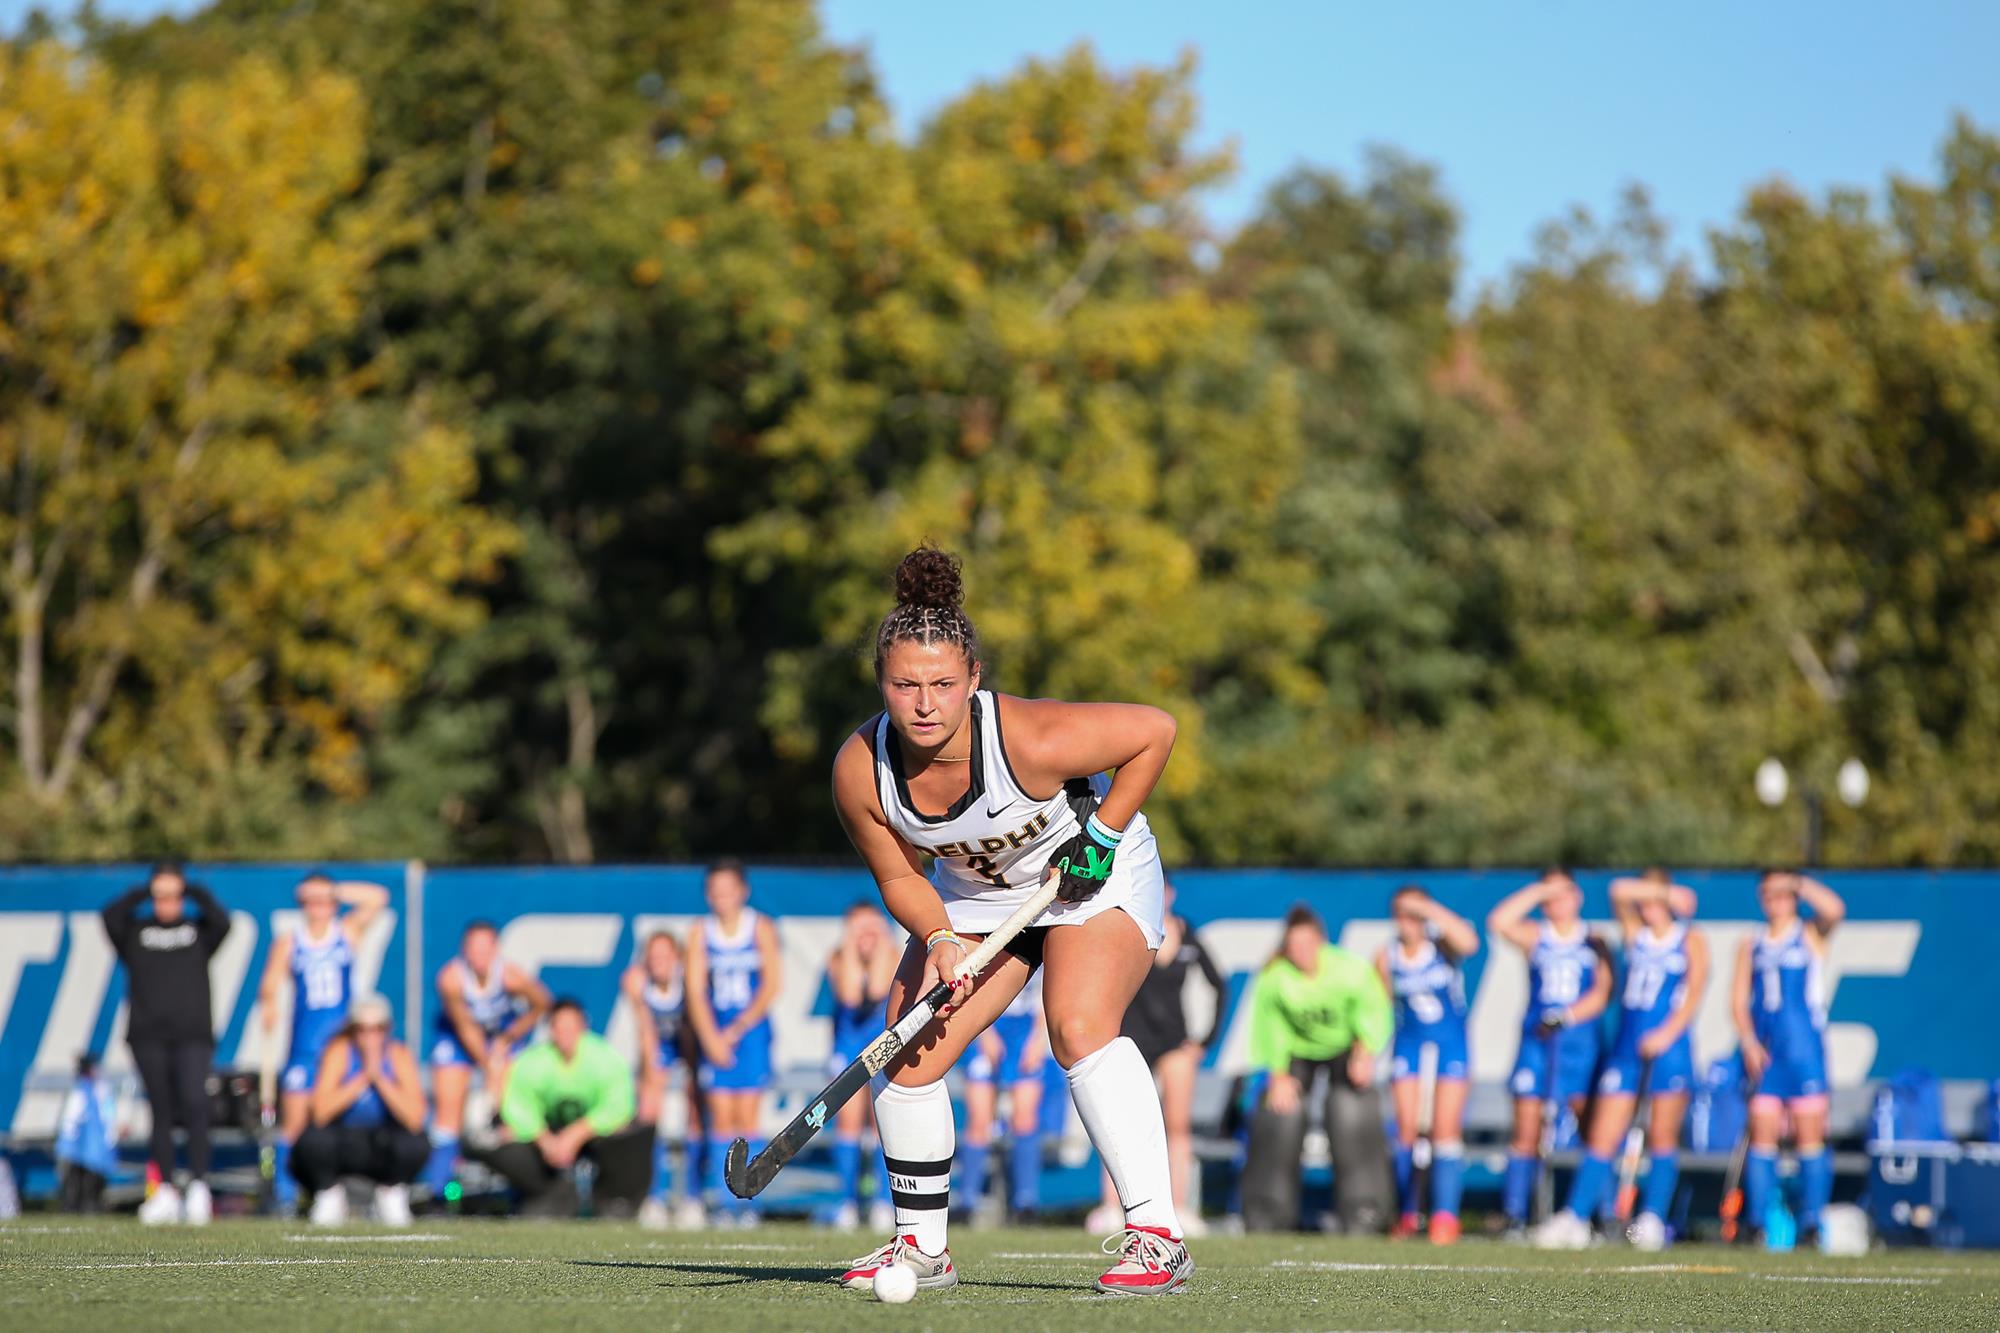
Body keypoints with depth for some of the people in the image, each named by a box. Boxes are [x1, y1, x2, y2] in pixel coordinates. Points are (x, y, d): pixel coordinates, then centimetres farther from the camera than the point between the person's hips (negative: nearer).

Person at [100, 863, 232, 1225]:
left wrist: (195, 893, 7)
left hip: (192, 1035, -1)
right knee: (161, 1112, 4)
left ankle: (199, 1186, -16)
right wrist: (141, 895, 5)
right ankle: (165, 1192, 10)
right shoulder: (135, 930, 13)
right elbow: (110, 917, -4)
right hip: (149, 1036, 1)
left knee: (194, 1103, -18)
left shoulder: (198, 929, 15)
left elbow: (222, 921, -3)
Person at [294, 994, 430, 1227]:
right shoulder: (339, 1051, -15)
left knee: (417, 1144, -29)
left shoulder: (399, 1055, -13)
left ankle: (391, 1194, 4)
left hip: (382, 1150, 1)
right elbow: (320, 1112, -28)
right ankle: (329, 1195, 0)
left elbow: (415, 1119, -24)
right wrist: (363, 1077, -29)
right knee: (313, 1139, -33)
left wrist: (379, 1078, -28)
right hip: (341, 1143, -1)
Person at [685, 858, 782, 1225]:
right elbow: (695, 991, 2)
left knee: (747, 1116, -8)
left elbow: (770, 986, -4)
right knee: (720, 1116, -4)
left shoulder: (761, 929, 1)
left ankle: (747, 1201, -6)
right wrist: (710, 1038, -9)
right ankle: (724, 1203, -2)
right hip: (714, 1035, 2)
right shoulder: (701, 934, 6)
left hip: (751, 1030, -2)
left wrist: (737, 1030, -9)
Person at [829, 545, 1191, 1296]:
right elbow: (900, 876, -7)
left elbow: (1154, 730, -21)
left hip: (1096, 877, -5)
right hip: (973, 894, 5)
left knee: (1079, 1029, -29)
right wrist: (939, 942, -25)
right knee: (909, 1058, -2)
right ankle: (922, 1247, 16)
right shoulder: (860, 771, -22)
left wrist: (1101, 836, -20)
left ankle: (1157, 1237, -28)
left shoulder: (1032, 739, -35)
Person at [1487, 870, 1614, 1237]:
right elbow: (1498, 922, -7)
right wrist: (1538, 890, -2)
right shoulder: (1535, 937, 11)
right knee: (1526, 1132, -5)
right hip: (1536, 1041, 1)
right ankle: (1514, 1217, -5)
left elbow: (1601, 994, -1)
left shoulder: (1594, 942, 8)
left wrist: (1566, 1017, -14)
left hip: (1580, 1041, -1)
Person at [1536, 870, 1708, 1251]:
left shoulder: (1691, 939, 4)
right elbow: (1619, 892, -4)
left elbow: (1695, 990, -7)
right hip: (1626, 1048, 3)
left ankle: (1652, 1220, 1)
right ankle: (1575, 1217, -5)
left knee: (1663, 1137, -2)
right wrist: (1664, 892, -4)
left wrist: (1667, 1033, -18)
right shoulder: (1635, 932, 12)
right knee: (1602, 1136, -2)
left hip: (1668, 1049, -3)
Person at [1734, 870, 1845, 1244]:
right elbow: (1739, 999, 9)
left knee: (1810, 1135, -4)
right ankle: (1757, 1220, 1)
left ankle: (1811, 1221, -4)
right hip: (1763, 1051, 3)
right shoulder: (1751, 946, 14)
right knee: (1761, 1134, 0)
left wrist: (1799, 883, -7)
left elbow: (1834, 910, -17)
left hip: (1805, 1048, -3)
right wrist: (1749, 1042, -4)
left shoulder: (1811, 936, 5)